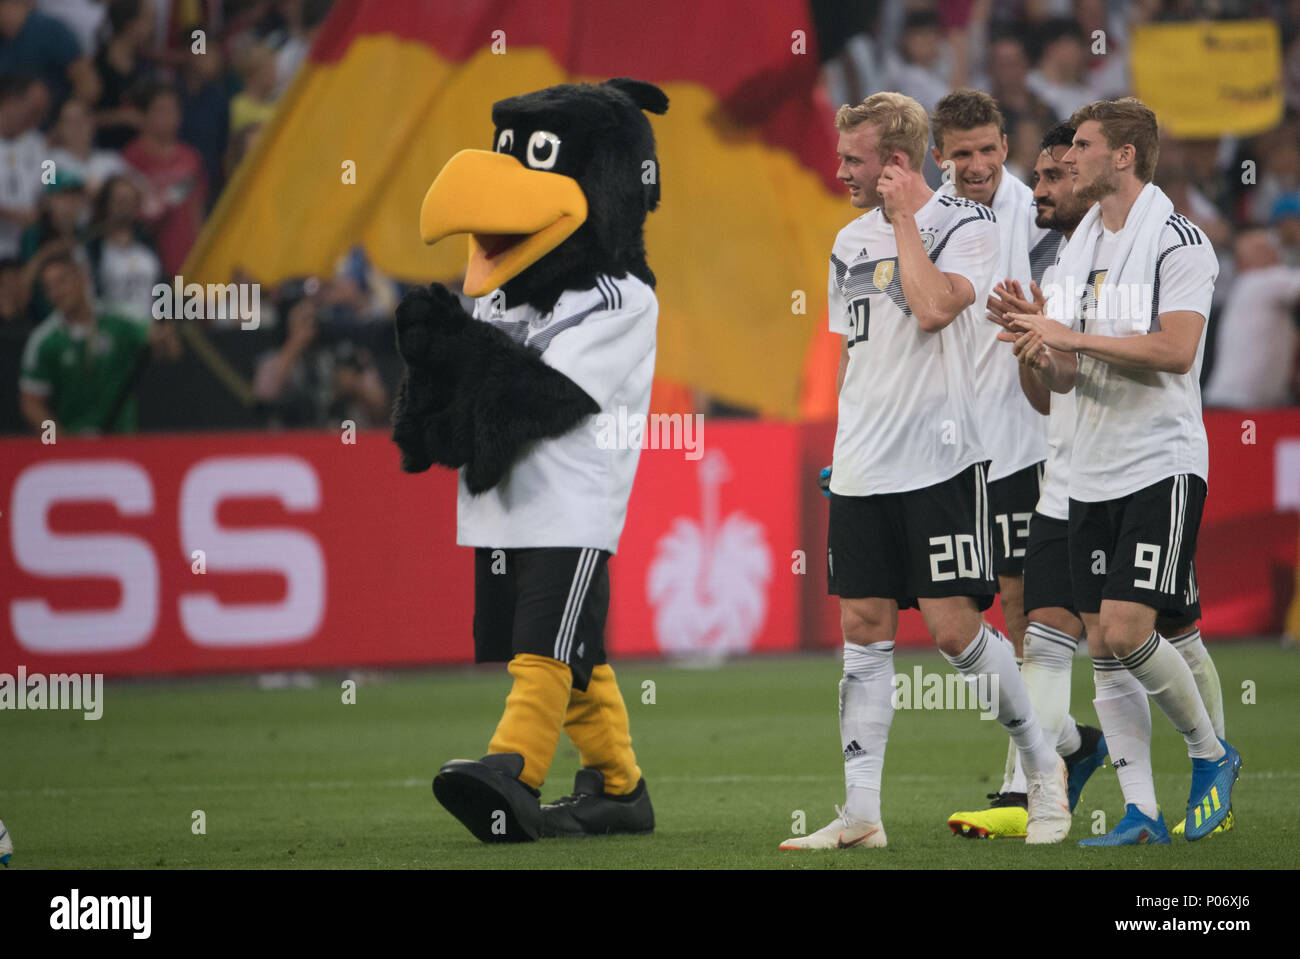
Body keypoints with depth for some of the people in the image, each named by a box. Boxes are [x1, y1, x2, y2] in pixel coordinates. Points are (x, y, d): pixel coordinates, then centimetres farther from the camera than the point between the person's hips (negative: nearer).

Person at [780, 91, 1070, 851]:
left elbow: (935, 307, -23)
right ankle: (861, 815, 2)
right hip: (862, 472, 6)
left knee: (954, 626, -9)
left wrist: (904, 219, -13)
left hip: (940, 461, -6)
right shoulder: (851, 240, 15)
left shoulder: (968, 225, -6)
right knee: (864, 629, 2)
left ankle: (1043, 766, 11)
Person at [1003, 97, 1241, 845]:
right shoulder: (1081, 249, 14)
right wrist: (1038, 347, -7)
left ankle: (1212, 753, 7)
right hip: (1094, 472, 7)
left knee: (1128, 630, -16)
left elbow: (1175, 349, -20)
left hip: (1162, 464, -7)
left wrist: (1075, 336, -19)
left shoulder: (1179, 243, -8)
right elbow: (1062, 376, 15)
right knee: (1104, 648, 2)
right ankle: (1141, 814, 5)